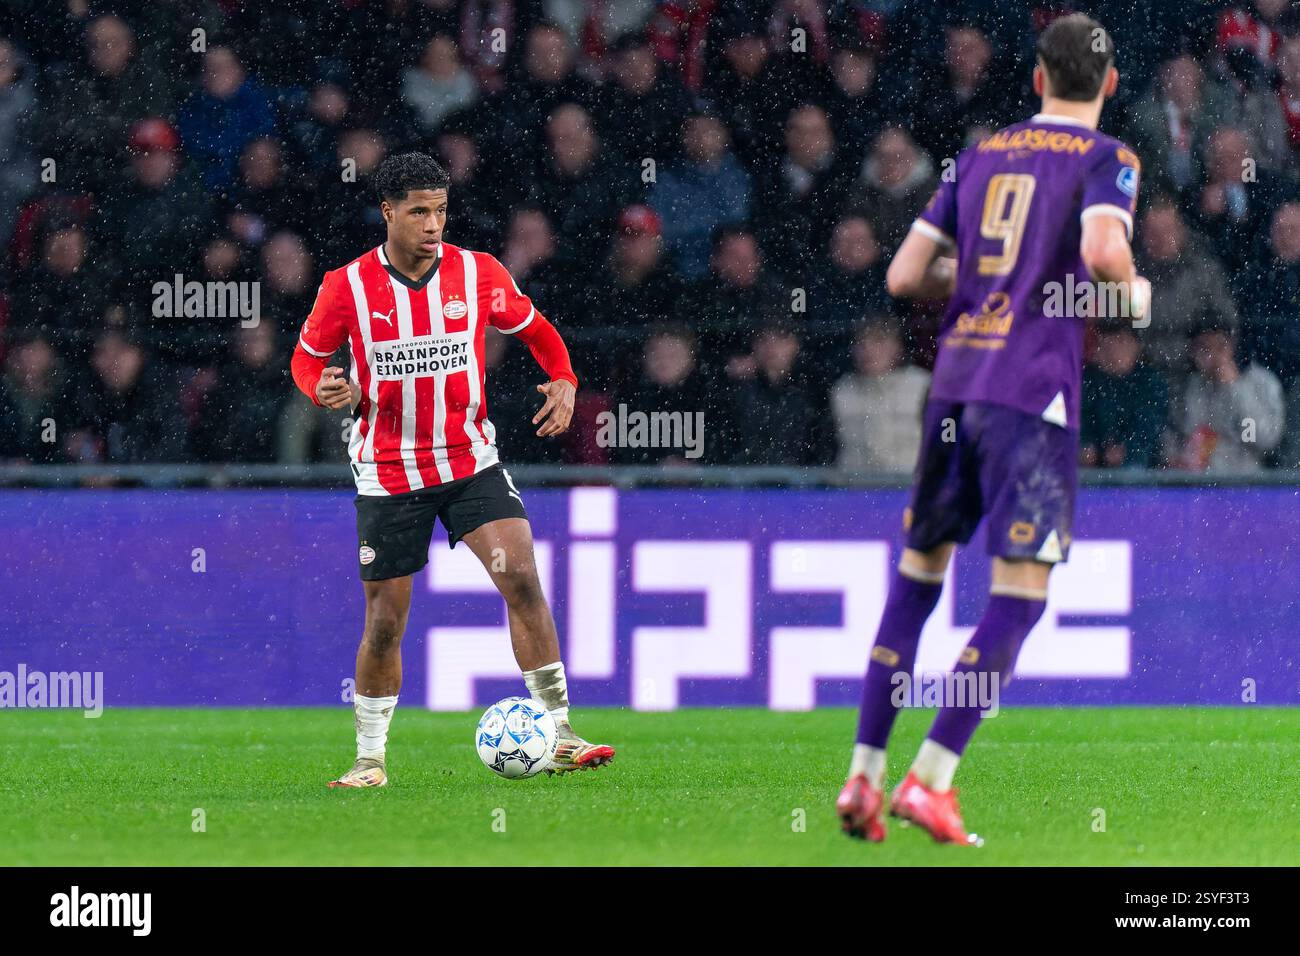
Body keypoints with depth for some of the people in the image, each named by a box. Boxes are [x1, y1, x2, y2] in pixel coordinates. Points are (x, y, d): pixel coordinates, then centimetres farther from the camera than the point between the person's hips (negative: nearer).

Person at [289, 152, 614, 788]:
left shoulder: (479, 275, -4)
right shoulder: (347, 286, -7)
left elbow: (534, 330, 12)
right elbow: (307, 355, 6)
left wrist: (564, 382, -7)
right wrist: (322, 388, -17)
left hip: (470, 460, 1)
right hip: (388, 472, -1)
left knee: (521, 579, -17)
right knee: (384, 623, 2)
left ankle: (560, 737, -12)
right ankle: (370, 759, 20)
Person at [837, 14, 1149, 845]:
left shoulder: (983, 156, 15)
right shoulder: (1106, 161, -1)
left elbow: (905, 277, 12)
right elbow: (1103, 250, -22)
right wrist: (1134, 294, -1)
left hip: (954, 383, 6)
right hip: (1035, 394, -5)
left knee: (918, 575, 16)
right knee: (1018, 597, -2)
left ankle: (865, 775, 12)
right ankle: (931, 779, -12)